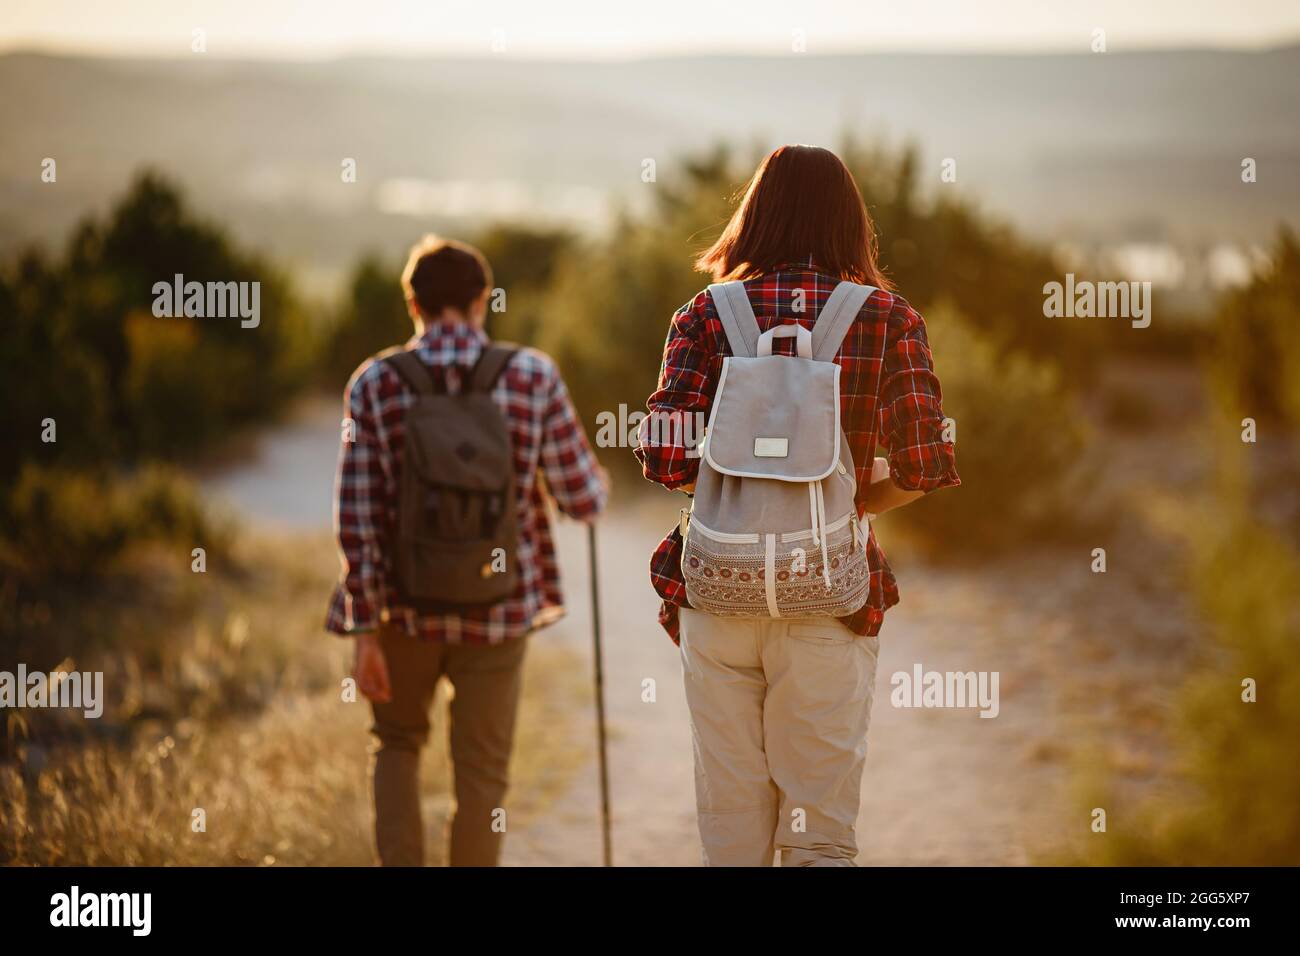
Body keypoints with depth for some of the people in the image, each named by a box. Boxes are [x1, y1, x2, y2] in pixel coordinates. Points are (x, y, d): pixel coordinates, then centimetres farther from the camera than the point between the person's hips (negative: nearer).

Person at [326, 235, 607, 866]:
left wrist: (364, 631, -4)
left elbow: (358, 520, -9)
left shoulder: (375, 384, -7)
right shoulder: (532, 377, -8)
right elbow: (583, 500, -3)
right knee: (481, 778, 11)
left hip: (406, 607, 1)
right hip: (498, 611, -1)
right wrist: (597, 480, 21)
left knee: (397, 743, 25)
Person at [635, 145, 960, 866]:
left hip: (718, 589, 1)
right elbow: (922, 468, -6)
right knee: (821, 838, 4)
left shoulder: (707, 314, 1)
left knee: (730, 834, 9)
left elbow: (664, 460, -6)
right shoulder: (888, 319, 0)